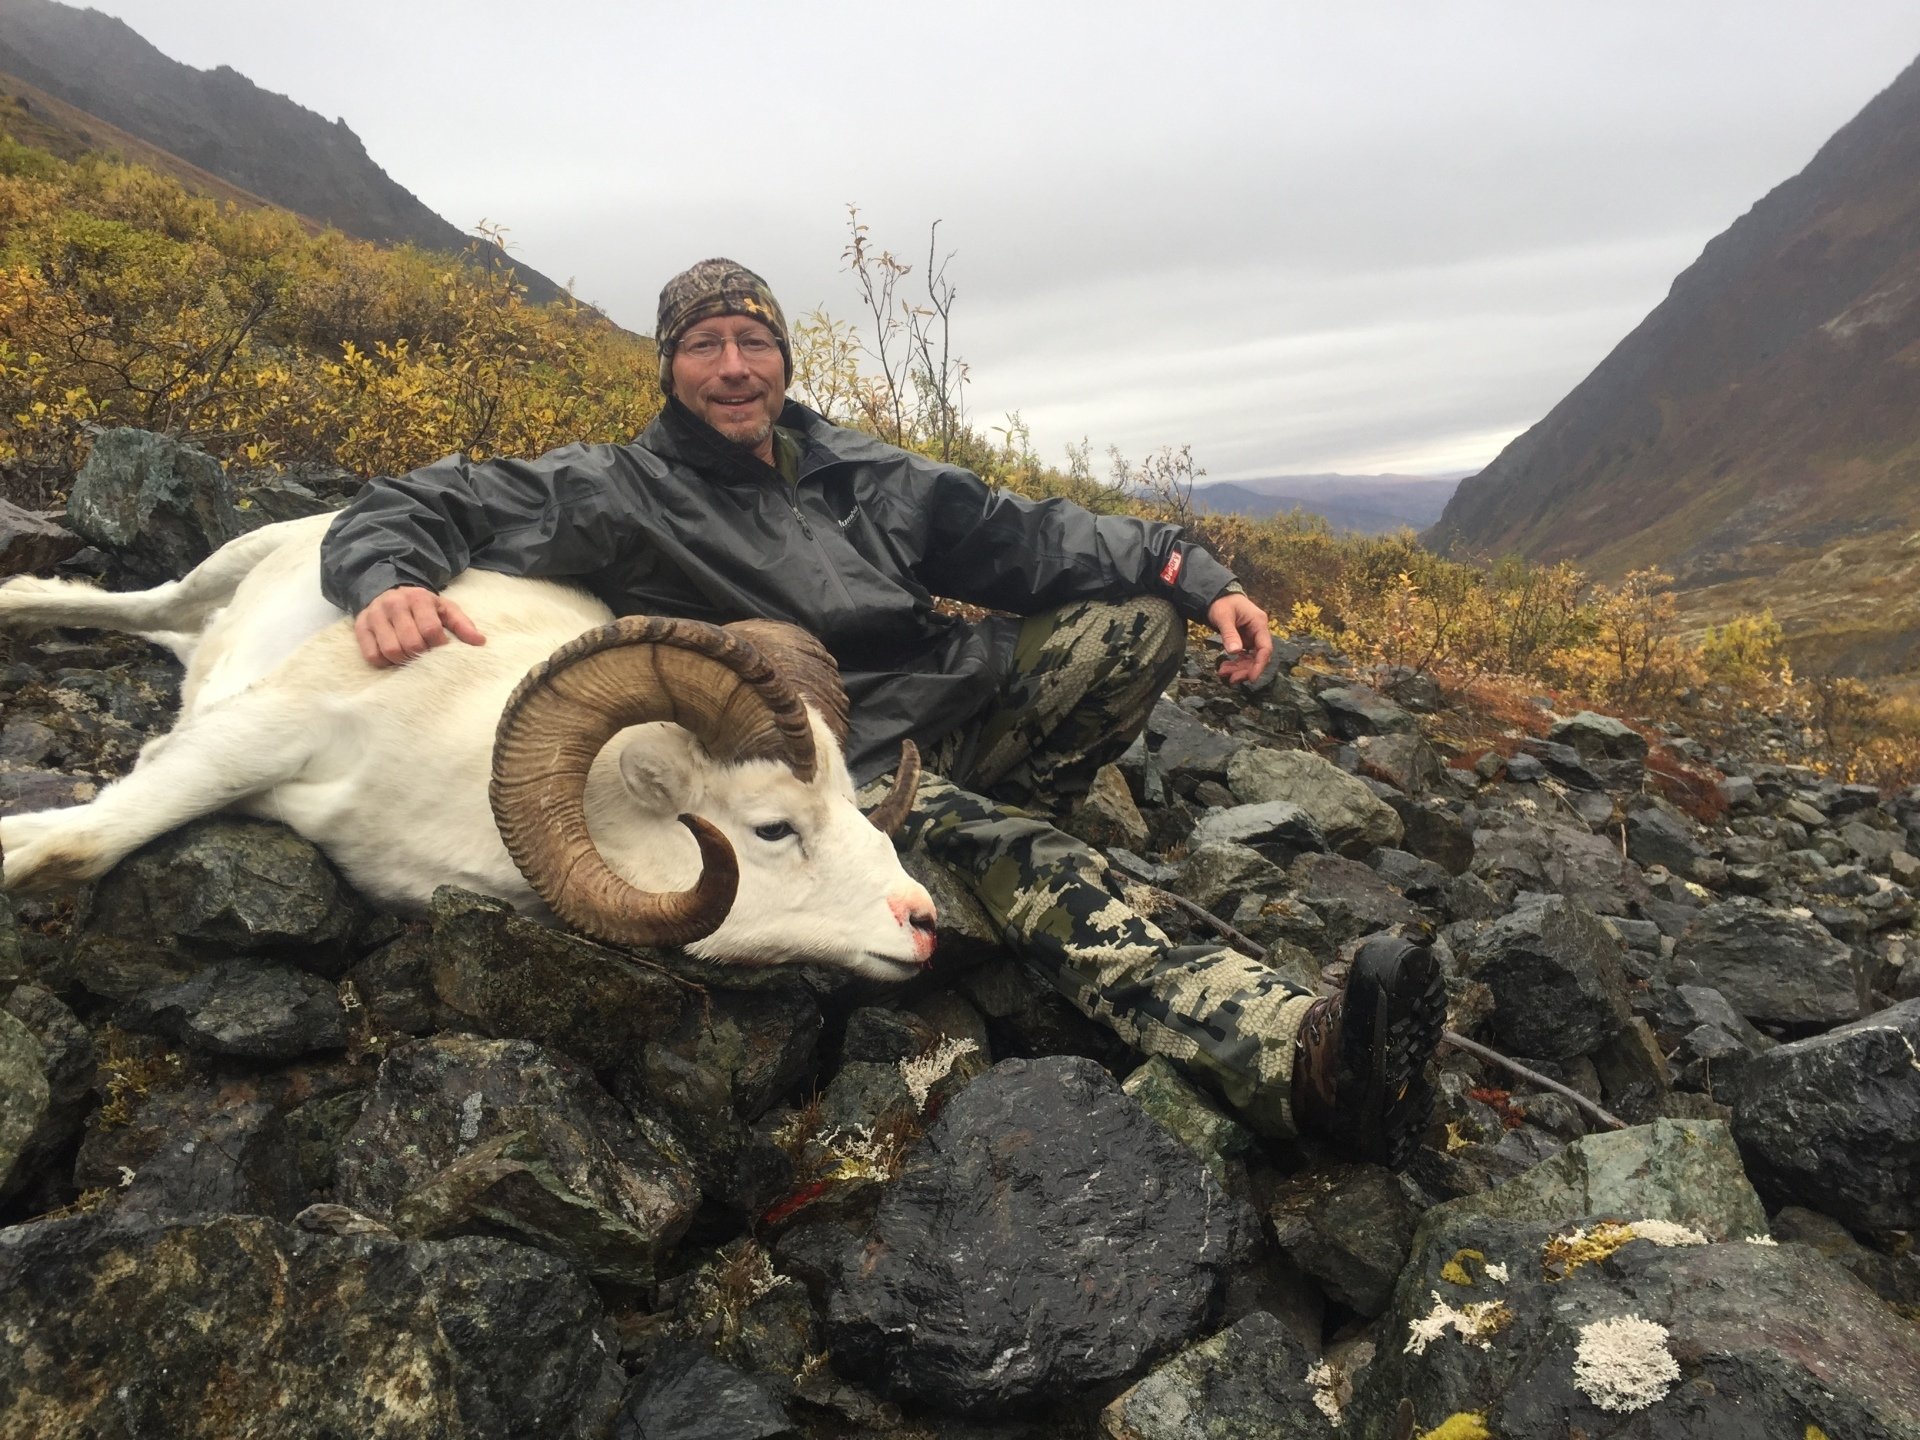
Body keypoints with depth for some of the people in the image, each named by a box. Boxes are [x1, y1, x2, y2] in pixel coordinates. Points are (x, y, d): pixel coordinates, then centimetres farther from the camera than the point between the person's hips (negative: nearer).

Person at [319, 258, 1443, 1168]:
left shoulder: (862, 473, 13)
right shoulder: (621, 493, 0)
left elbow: (1020, 538, 6)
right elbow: (408, 506, -1)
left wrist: (1192, 572, -6)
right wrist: (389, 582, -27)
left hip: (941, 716, 7)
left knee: (1138, 616, -5)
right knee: (1025, 870, -33)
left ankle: (977, 834, -9)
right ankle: (1303, 1054, -47)